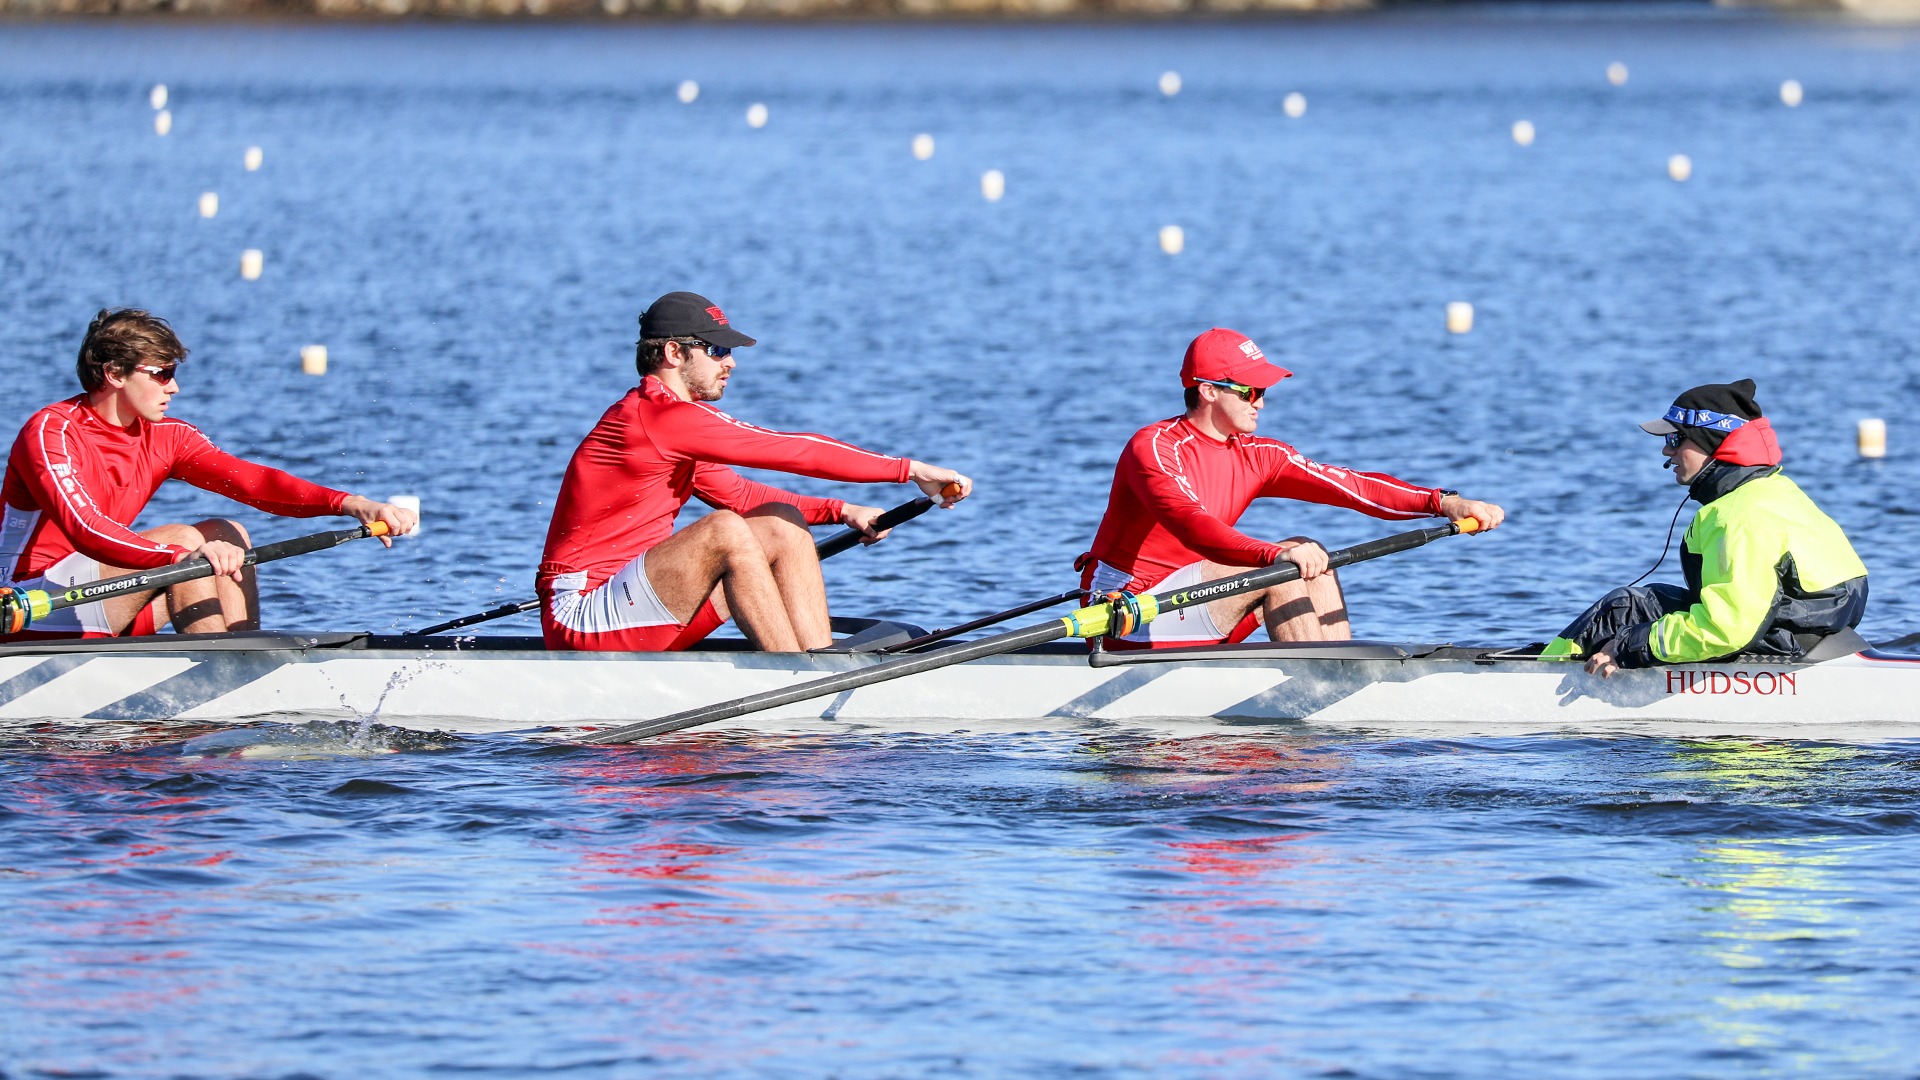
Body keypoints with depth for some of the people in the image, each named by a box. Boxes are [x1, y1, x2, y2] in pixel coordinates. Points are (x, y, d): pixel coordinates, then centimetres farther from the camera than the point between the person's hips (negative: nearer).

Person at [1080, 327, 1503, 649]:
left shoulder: (1256, 457, 7)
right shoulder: (1153, 448, -16)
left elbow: (1350, 486, -1)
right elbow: (1192, 526, -34)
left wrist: (1443, 503, -14)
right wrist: (1276, 555, -49)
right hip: (1126, 617, -8)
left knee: (1311, 558, -5)